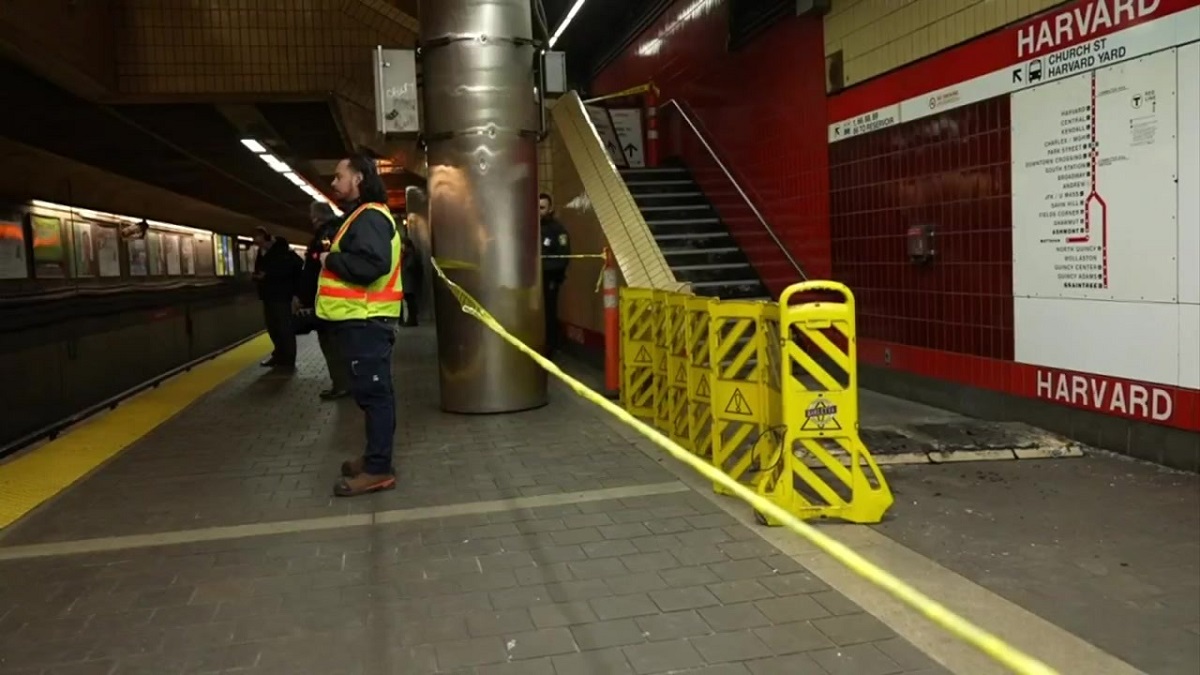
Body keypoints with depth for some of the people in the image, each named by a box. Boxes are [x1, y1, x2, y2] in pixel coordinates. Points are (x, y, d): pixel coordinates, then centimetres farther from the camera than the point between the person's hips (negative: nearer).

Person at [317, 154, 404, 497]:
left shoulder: (370, 217, -14)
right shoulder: (361, 216, 21)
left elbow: (372, 264, -28)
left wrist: (330, 260, -15)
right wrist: (333, 258, 7)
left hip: (366, 321, -11)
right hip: (360, 318, 11)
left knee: (373, 392, -8)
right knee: (370, 391, 15)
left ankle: (378, 469, -4)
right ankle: (375, 456, 24)